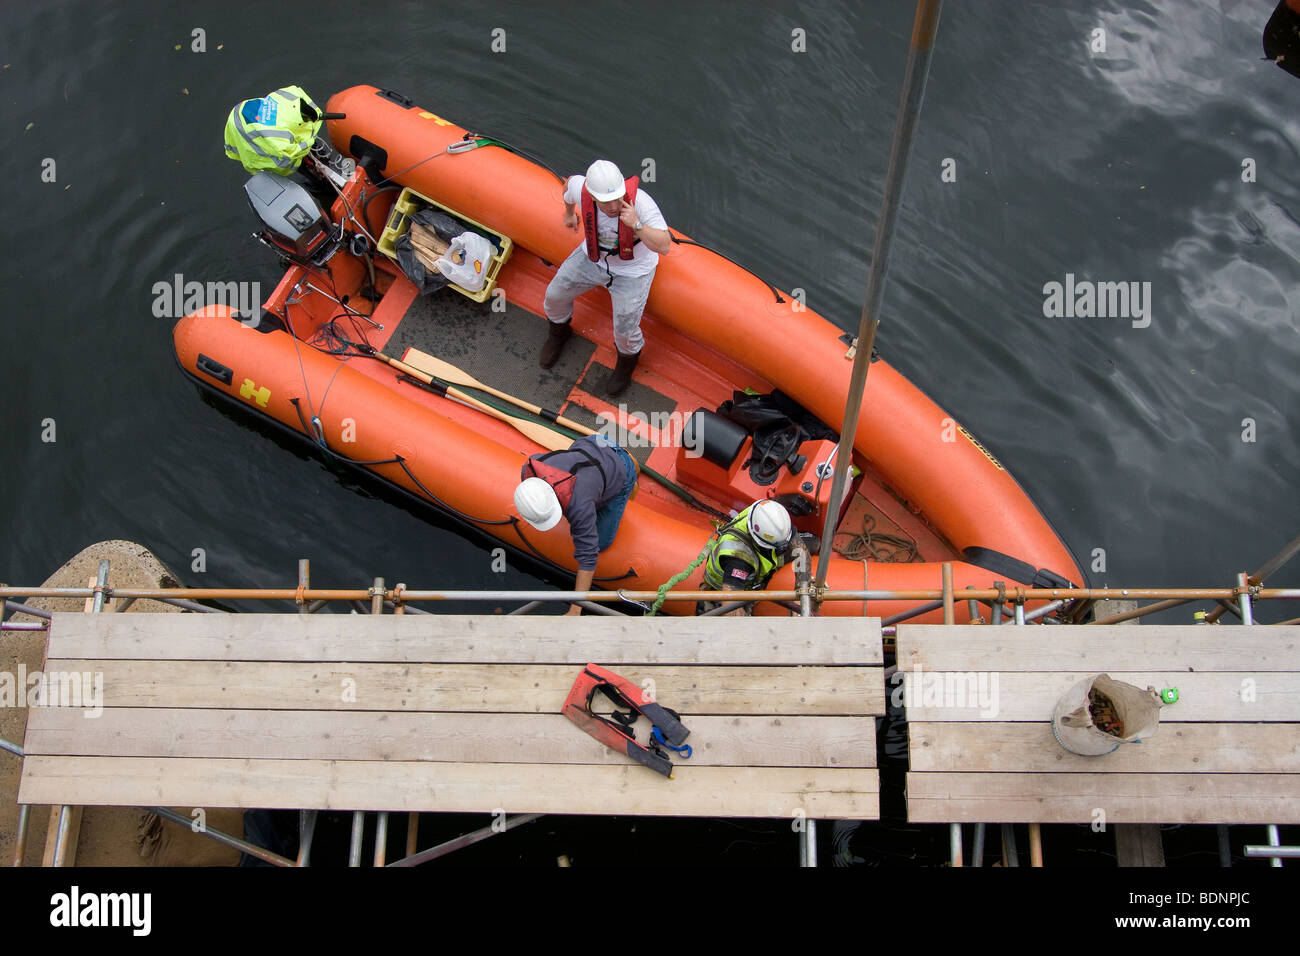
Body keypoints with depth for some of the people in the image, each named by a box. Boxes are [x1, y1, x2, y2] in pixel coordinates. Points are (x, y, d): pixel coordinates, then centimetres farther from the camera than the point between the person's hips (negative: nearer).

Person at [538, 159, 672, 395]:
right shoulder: (580, 188, -25)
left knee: (625, 329, -11)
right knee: (555, 294, 7)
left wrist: (636, 225, -49)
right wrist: (569, 213, 20)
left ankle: (628, 357, 27)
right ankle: (559, 331, 43)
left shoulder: (640, 201, -36)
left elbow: (664, 246, -37)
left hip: (632, 271, -4)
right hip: (592, 258, 4)